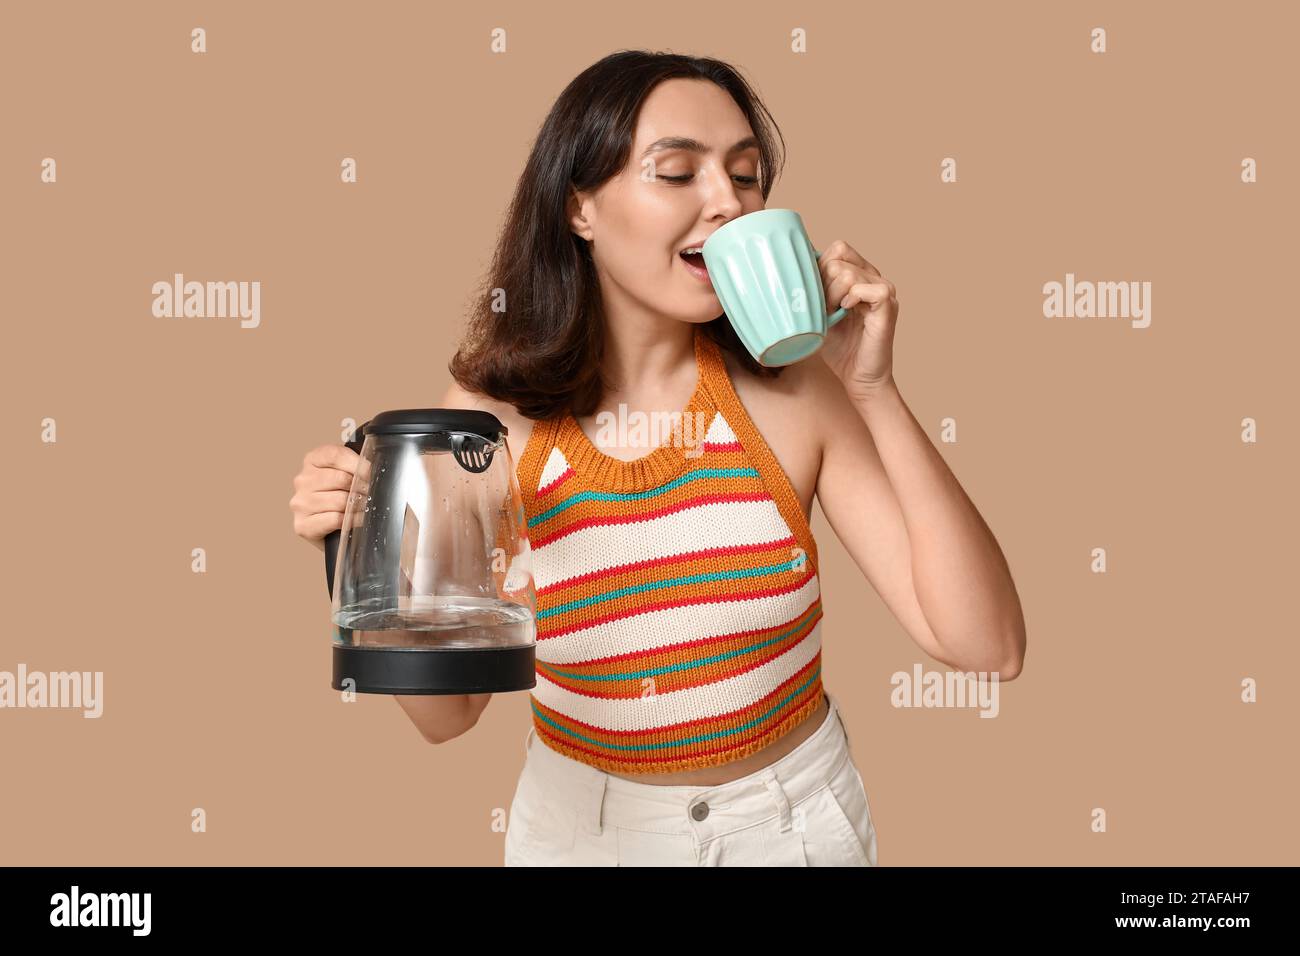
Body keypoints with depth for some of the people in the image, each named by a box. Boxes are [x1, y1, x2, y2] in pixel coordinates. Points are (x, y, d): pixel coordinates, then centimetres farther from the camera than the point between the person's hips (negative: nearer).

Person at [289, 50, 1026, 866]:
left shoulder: (791, 390, -15)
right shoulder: (490, 415, -15)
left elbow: (989, 646, -19)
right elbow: (449, 712, -7)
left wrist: (875, 393, -24)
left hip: (797, 819, 1)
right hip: (581, 827, 0)